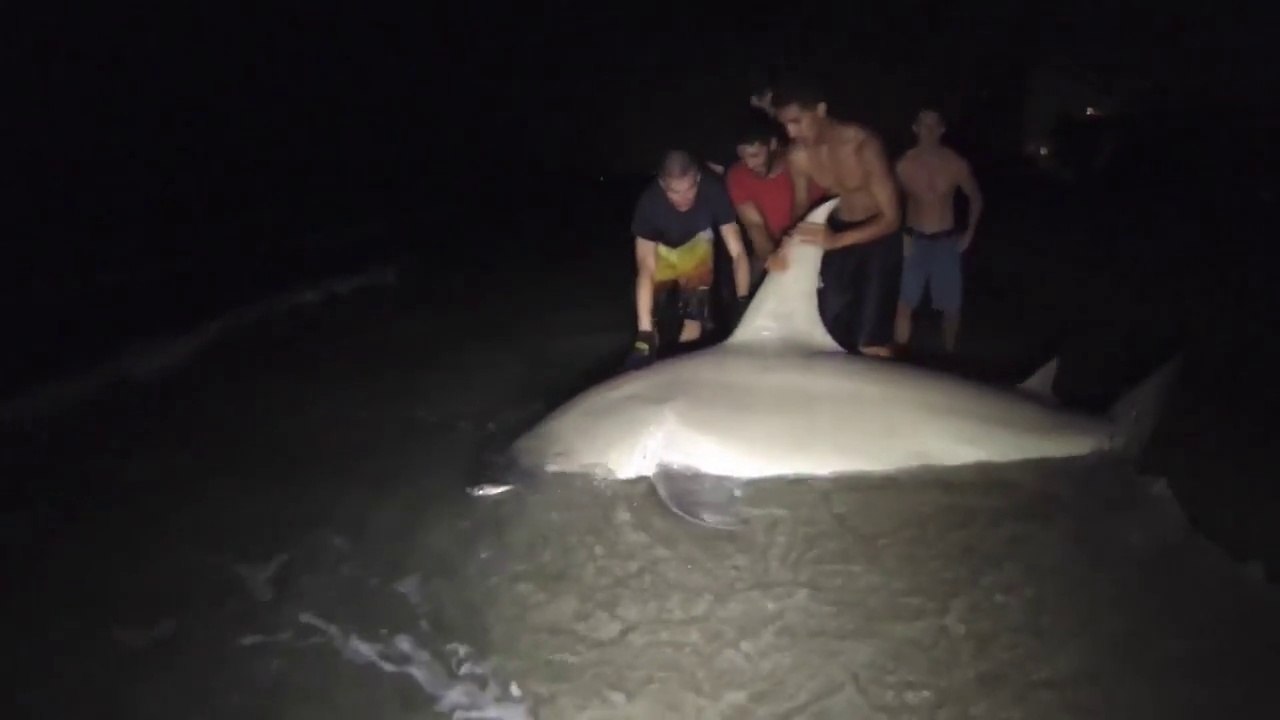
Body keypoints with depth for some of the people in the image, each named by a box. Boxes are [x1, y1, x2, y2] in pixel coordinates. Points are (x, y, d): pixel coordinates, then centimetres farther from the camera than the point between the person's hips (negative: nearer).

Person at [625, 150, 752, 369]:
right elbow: (646, 269, -41)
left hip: (696, 244, 0)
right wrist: (644, 330, -48)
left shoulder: (713, 191, -35)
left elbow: (737, 251, -33)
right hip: (662, 248, 0)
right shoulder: (649, 202, -37)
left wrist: (743, 301, -47)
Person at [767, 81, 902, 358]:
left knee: (872, 343, -10)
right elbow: (801, 206, 3)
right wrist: (788, 246, -19)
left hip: (879, 233, -5)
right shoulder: (798, 156, -15)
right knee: (830, 330, 12)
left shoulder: (863, 145, -30)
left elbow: (892, 218, -28)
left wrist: (836, 241, -41)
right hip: (839, 230, 5)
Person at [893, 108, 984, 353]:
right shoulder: (904, 164, -8)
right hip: (914, 241, -1)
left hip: (946, 241, 1)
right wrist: (899, 235, -7)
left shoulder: (956, 164, -5)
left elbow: (975, 197, 10)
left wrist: (969, 233, 4)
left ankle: (949, 356, 27)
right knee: (904, 305, -7)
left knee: (951, 306, 8)